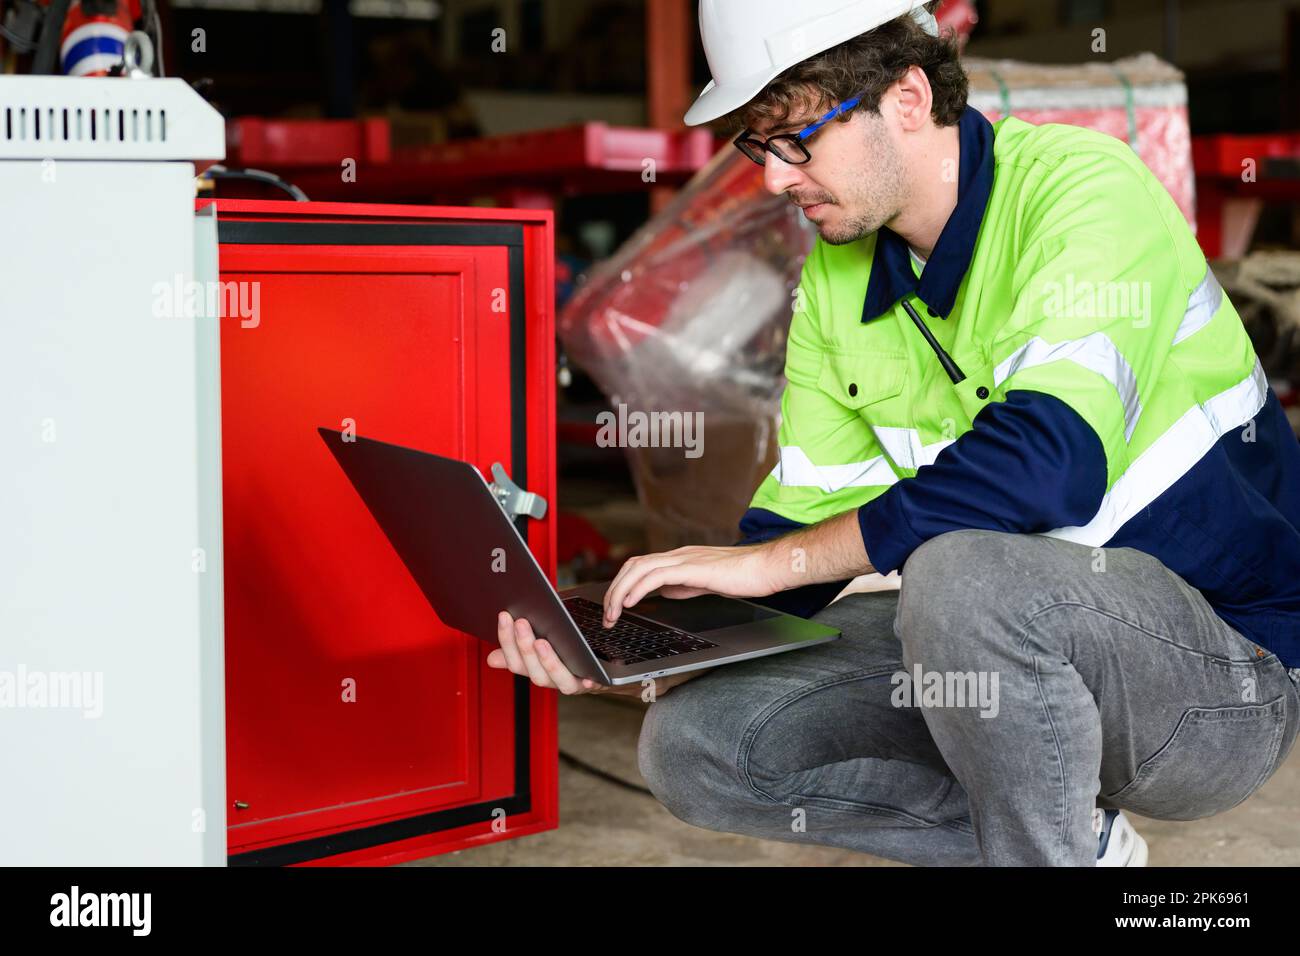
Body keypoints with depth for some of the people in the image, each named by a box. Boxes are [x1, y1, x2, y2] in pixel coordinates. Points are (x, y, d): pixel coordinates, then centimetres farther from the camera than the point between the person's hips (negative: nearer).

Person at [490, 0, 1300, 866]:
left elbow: (1049, 458, -32)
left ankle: (1051, 845, -9)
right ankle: (1080, 839, 4)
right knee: (692, 740, -5)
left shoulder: (1084, 190, -18)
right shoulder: (837, 278, 5)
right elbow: (805, 514, 5)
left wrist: (776, 560, -29)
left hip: (1224, 668, -7)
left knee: (960, 575, -37)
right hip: (1019, 660, 7)